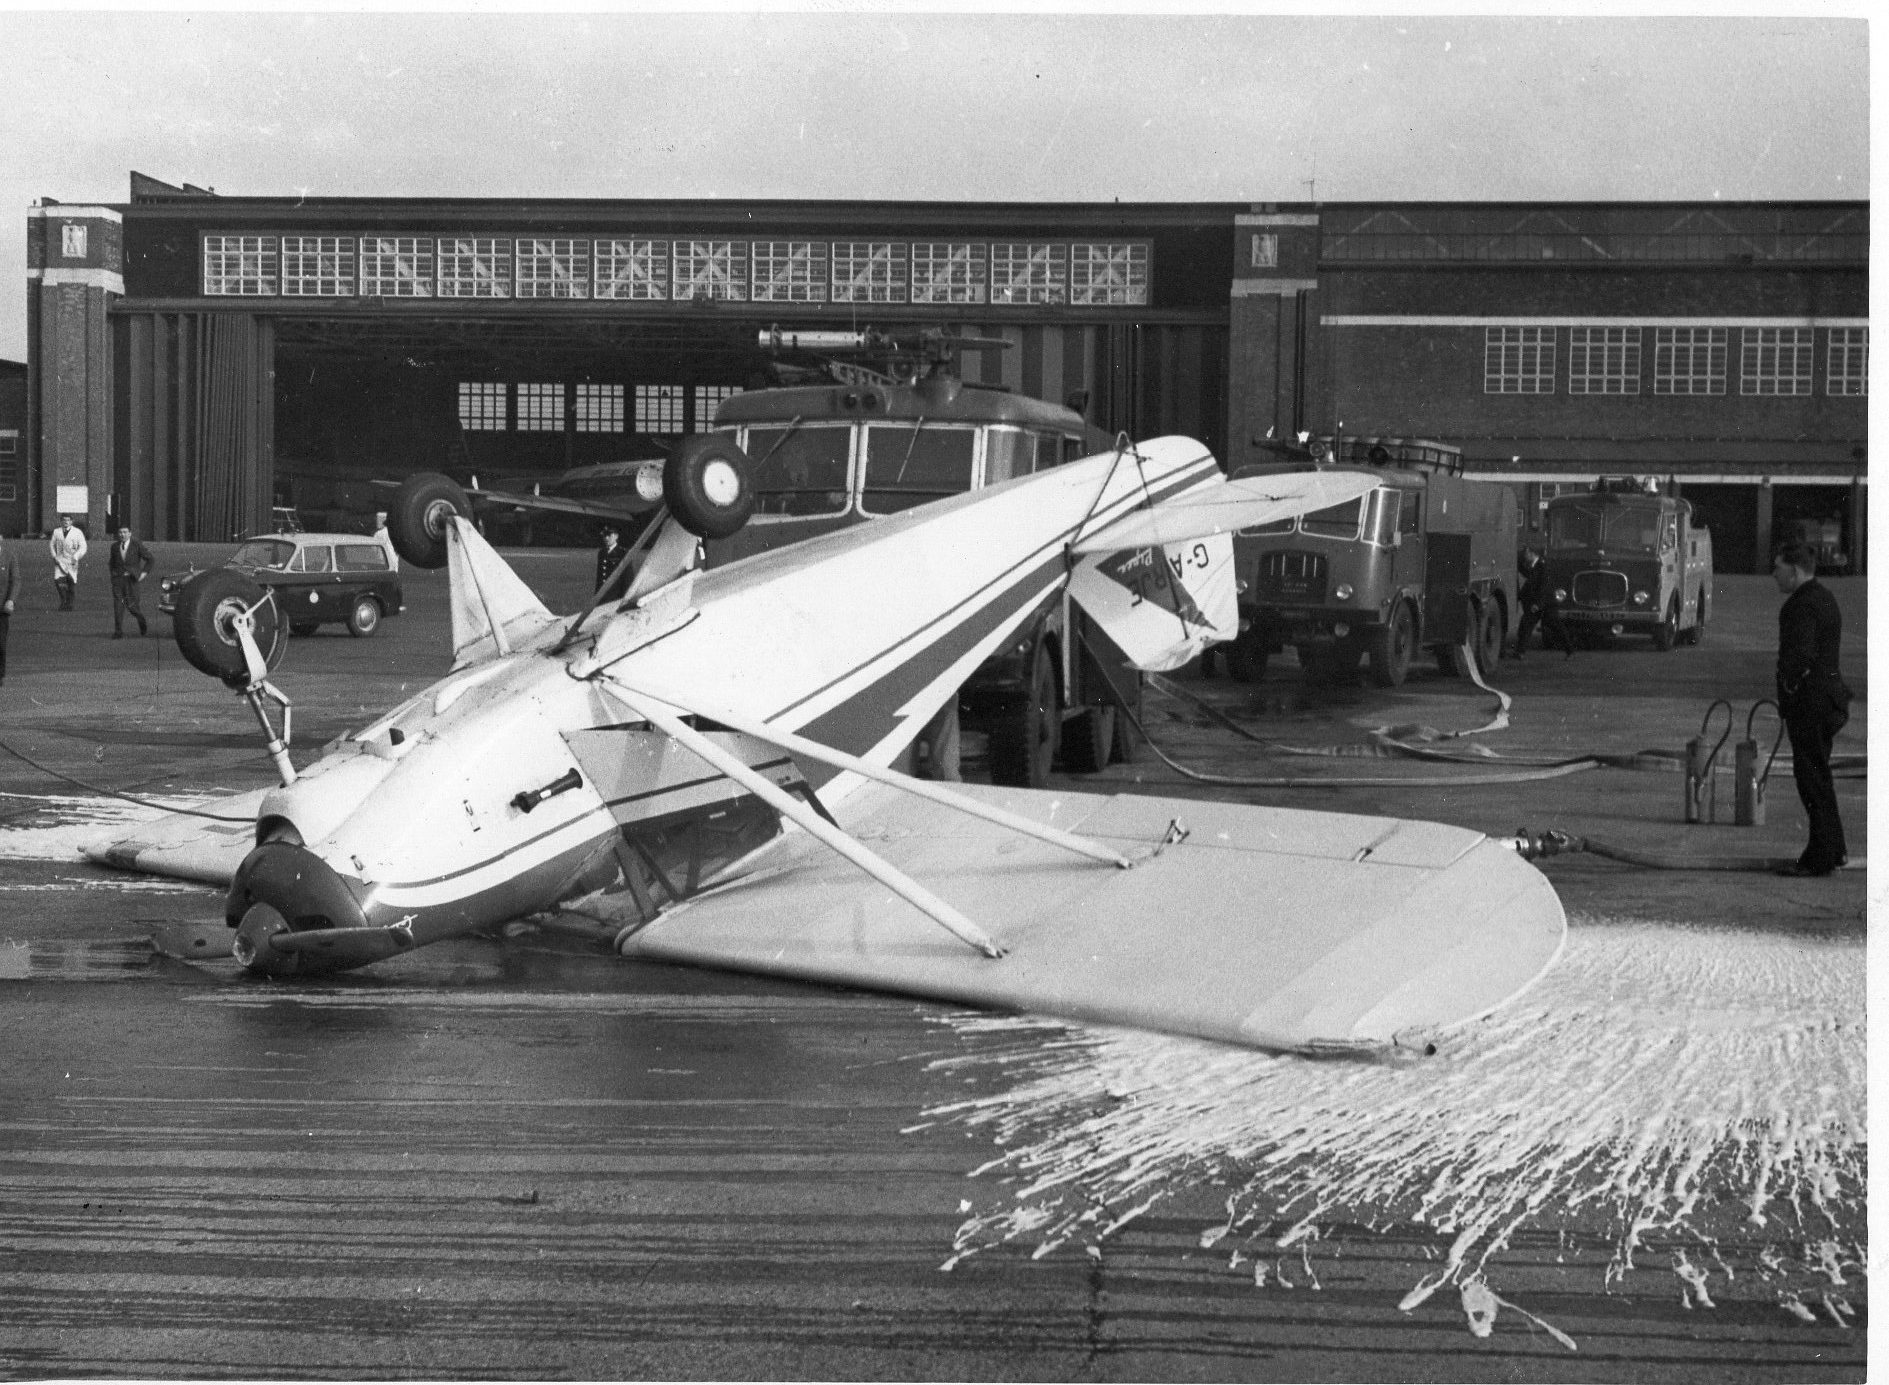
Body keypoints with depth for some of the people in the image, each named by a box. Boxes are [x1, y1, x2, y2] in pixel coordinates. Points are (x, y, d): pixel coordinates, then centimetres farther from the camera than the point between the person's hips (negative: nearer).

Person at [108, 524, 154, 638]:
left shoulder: (137, 545, -1)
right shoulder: (115, 547, 10)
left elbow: (149, 559, 3)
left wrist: (144, 572, -5)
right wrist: (113, 574, 13)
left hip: (131, 579, -3)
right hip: (118, 578, 3)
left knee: (131, 605, -5)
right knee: (118, 604, -8)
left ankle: (140, 616, 30)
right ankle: (118, 632, -8)